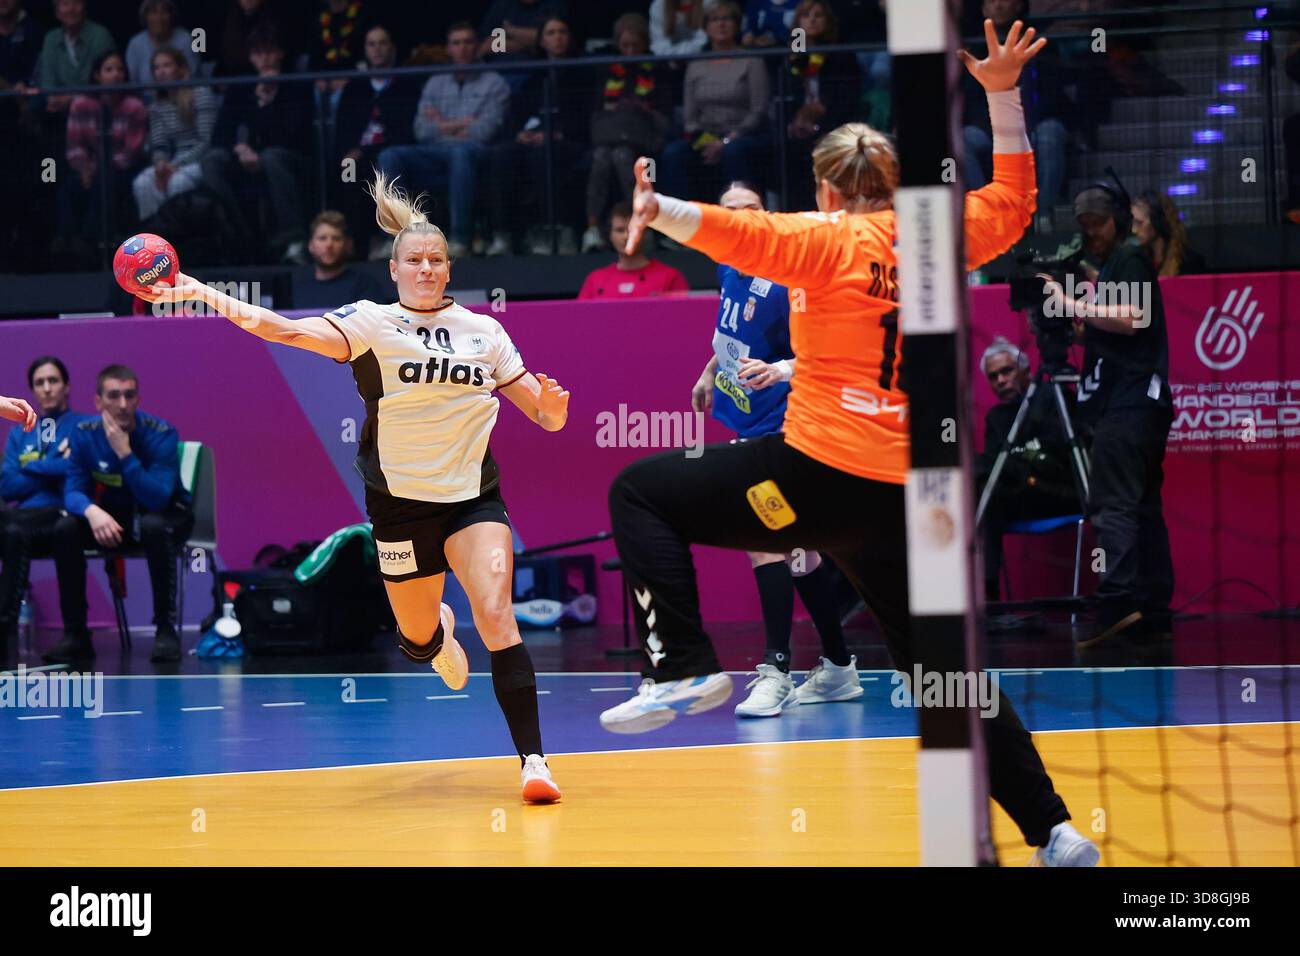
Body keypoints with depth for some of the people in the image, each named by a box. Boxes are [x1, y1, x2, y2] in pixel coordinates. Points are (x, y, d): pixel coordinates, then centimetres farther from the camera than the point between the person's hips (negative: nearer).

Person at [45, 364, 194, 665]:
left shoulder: (160, 433, -23)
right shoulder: (85, 433, -12)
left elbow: (157, 499, -31)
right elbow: (74, 490, -13)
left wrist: (125, 453, -39)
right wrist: (92, 511, -36)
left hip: (165, 515, -3)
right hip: (113, 517, 3)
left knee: (154, 526, -38)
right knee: (65, 529, -23)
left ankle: (166, 628, -27)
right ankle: (75, 633, -14)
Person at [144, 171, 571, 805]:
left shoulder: (484, 332, 4)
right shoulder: (372, 323, -5)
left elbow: (543, 413, 8)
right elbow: (294, 331, -21)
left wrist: (551, 407, -17)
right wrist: (204, 295, -34)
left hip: (474, 496, 0)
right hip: (400, 502, 0)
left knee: (496, 615, -19)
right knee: (417, 637, 10)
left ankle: (533, 759, -19)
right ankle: (440, 633, 50)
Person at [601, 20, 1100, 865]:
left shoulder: (830, 239, -2)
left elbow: (746, 235, -20)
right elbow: (1014, 202, 29)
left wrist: (660, 211, -31)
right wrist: (1002, 95, 30)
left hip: (820, 471, -6)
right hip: (908, 493, 6)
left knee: (641, 493, 7)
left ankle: (683, 668, -8)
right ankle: (1054, 831, 8)